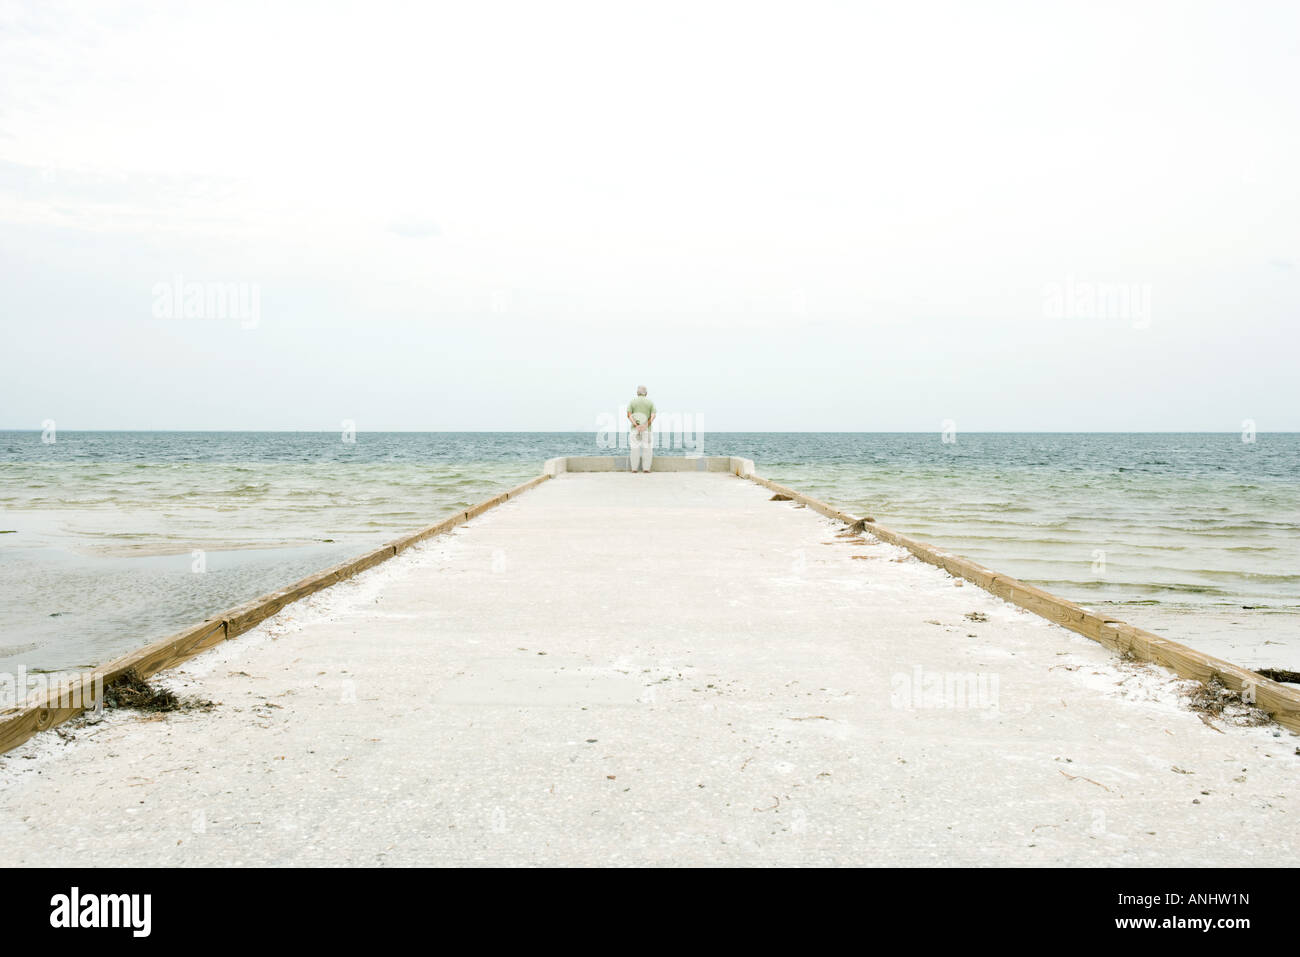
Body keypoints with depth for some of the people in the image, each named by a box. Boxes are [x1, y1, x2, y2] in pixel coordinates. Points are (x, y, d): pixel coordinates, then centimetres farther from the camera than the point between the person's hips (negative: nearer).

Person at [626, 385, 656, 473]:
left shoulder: (632, 402, 2)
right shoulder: (650, 402, 2)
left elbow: (629, 415, -11)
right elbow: (653, 416, -12)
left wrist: (636, 425, -19)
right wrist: (645, 425, -20)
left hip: (635, 429, 0)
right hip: (647, 429, 0)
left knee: (634, 449, 3)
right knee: (647, 449, 3)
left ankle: (634, 468, 2)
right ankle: (646, 468, 0)